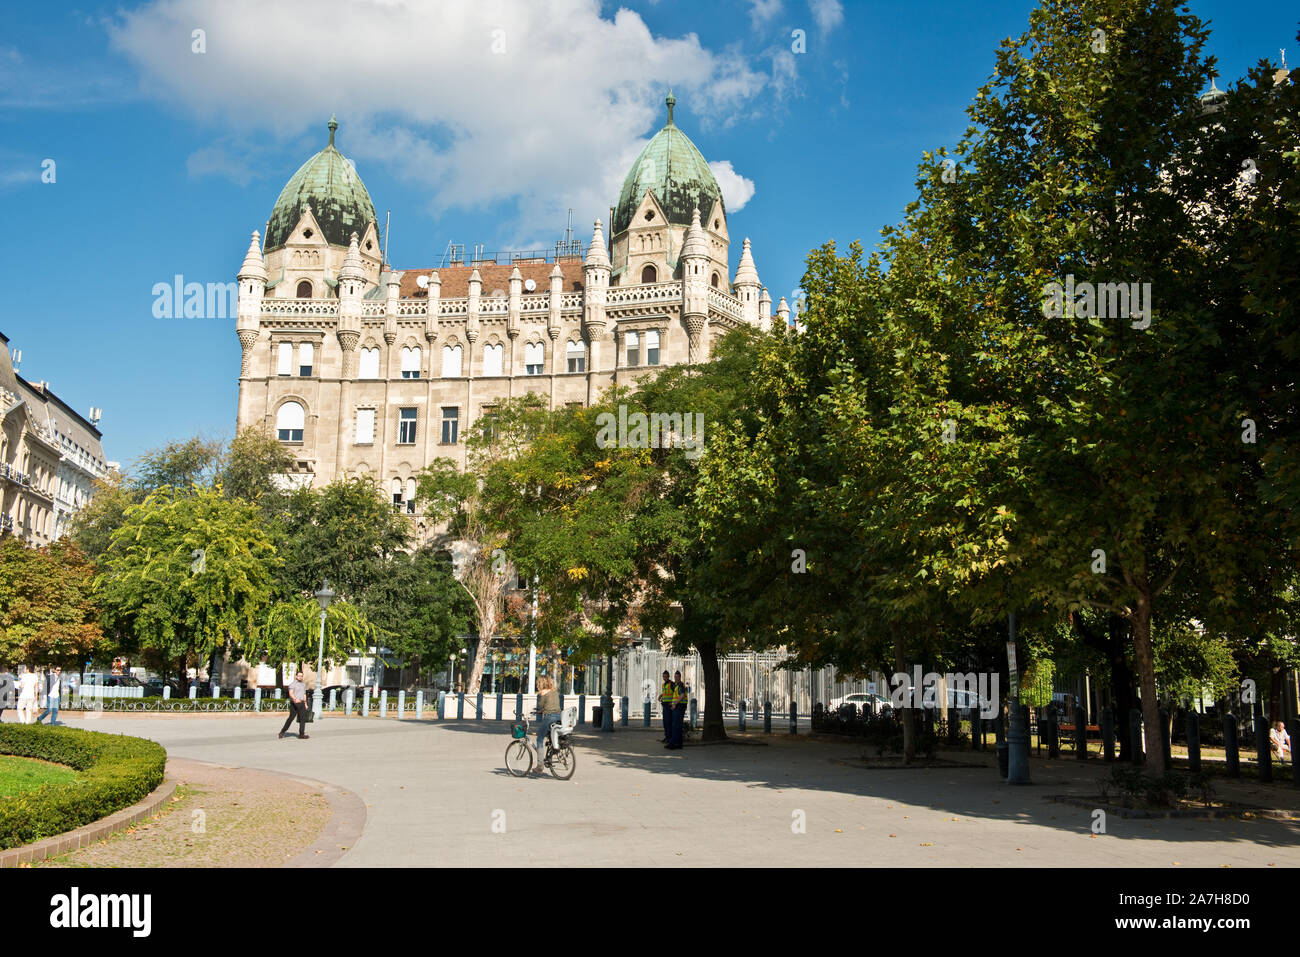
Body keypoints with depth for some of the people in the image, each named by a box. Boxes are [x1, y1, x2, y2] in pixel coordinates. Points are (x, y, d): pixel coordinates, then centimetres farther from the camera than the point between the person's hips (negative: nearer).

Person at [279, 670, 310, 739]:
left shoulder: (303, 684, 17)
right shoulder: (292, 684, -6)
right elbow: (291, 693, -21)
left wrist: (305, 704, 19)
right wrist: (295, 699, -39)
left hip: (301, 703, 6)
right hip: (294, 704, -6)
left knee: (303, 718, -5)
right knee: (291, 717, -3)